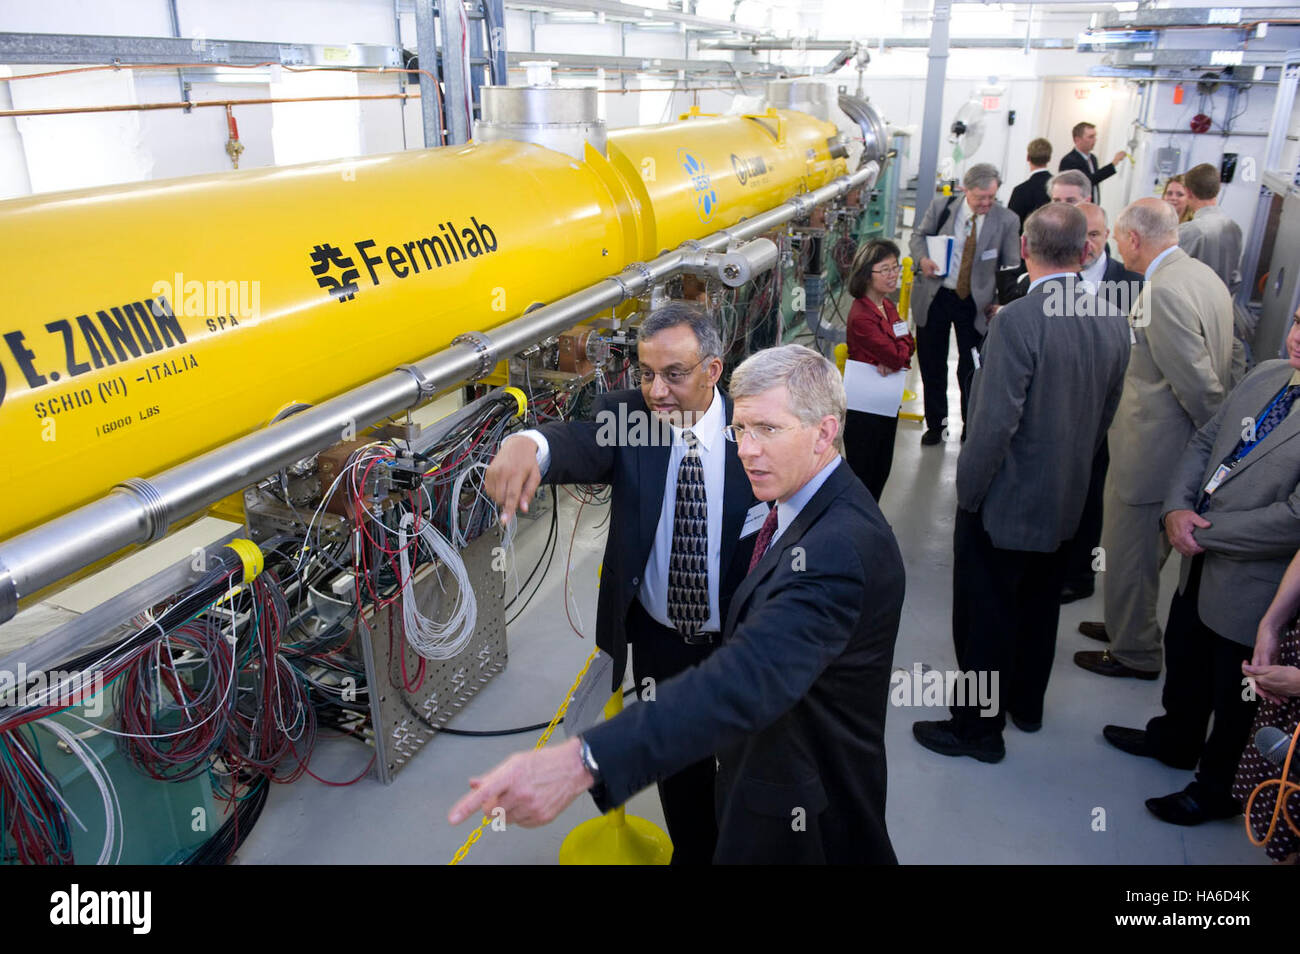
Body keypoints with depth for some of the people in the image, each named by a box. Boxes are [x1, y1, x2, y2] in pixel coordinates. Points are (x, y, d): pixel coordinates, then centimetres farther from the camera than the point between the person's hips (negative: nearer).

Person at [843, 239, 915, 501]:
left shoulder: (887, 306, 7)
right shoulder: (861, 317, -24)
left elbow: (908, 347, 3)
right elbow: (898, 356, -24)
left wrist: (891, 359, -18)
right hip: (864, 407, -9)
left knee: (882, 469, 19)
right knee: (862, 473, 3)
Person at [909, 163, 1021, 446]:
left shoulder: (1006, 220, -8)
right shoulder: (942, 206, -5)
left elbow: (1011, 268, -1)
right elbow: (918, 235, 9)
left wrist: (1003, 302, -12)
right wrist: (923, 257, -13)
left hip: (976, 303, -1)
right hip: (934, 296, 2)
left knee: (972, 368, 4)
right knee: (931, 364, 11)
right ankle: (936, 424, 29)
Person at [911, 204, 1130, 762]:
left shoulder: (1018, 321, -25)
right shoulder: (1113, 322, -2)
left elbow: (994, 425, -26)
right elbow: (1104, 417, 7)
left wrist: (967, 493, -12)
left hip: (1004, 505, -7)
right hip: (1066, 504, 7)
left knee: (986, 617, 9)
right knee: (1039, 607, 24)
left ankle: (979, 728, 24)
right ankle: (1026, 703, 44)